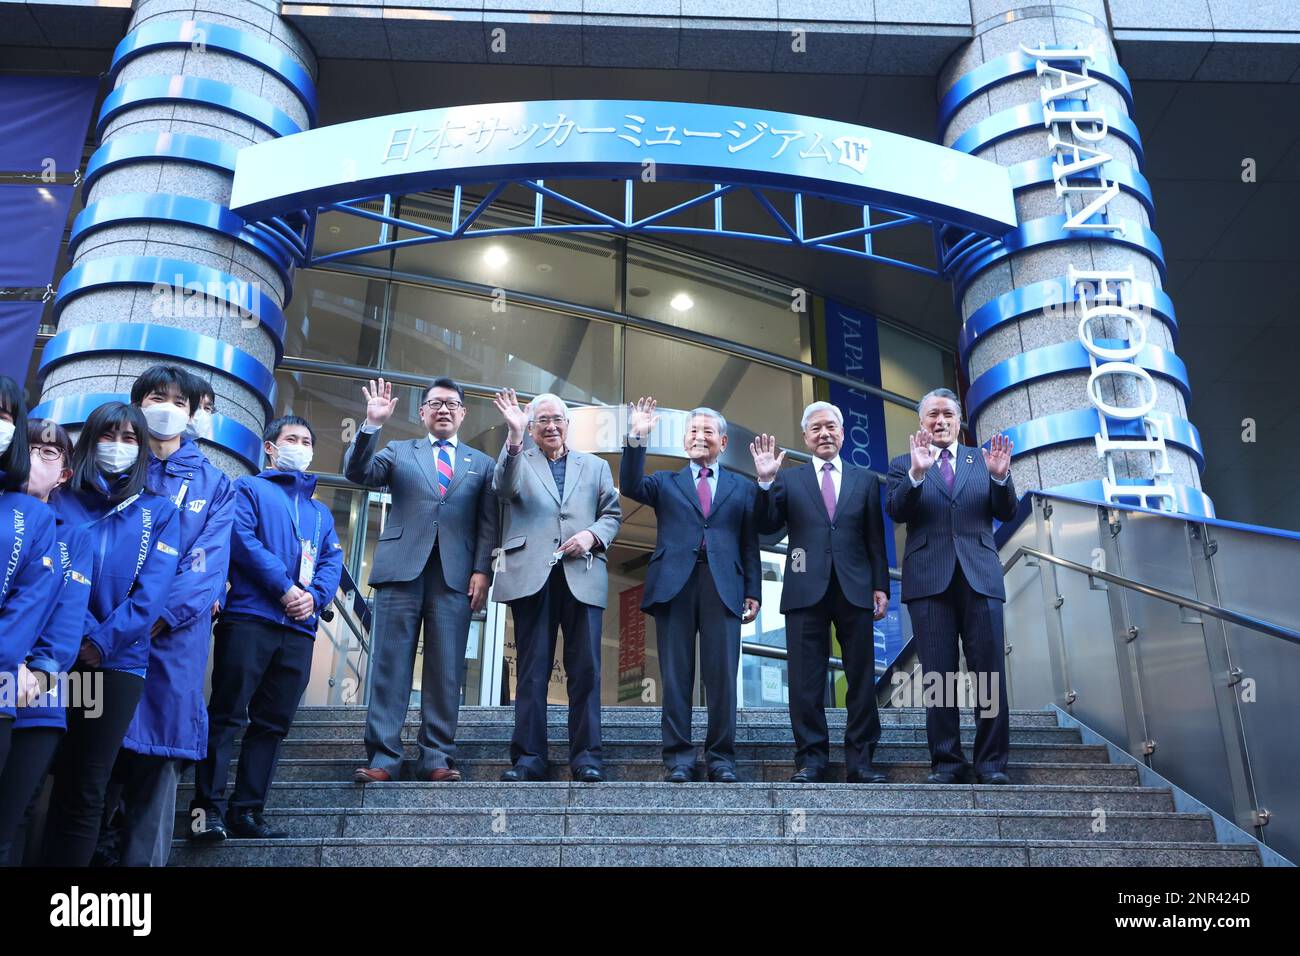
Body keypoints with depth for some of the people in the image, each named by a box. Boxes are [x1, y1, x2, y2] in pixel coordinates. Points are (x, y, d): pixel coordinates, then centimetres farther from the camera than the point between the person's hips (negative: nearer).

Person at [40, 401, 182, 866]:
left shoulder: (160, 510, 9)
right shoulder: (62, 501, 11)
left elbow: (152, 591, -2)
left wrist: (104, 641, -13)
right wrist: (83, 634, -14)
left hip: (120, 661, -1)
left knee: (84, 792, 1)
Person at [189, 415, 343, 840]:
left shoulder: (320, 511, 24)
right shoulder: (248, 489, 9)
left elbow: (333, 562, 12)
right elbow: (242, 539, -7)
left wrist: (314, 595, -9)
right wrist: (285, 588, -14)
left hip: (299, 629, 5)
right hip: (250, 617, -5)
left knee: (272, 723, 4)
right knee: (227, 714, -6)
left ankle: (247, 810, 9)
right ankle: (208, 806, -1)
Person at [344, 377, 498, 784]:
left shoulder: (481, 464, 18)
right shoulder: (398, 452, 19)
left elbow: (487, 524, 10)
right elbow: (357, 473, 2)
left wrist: (482, 570, -3)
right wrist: (372, 425, -10)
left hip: (455, 575, 0)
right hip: (401, 568, 0)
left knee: (446, 668, -2)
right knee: (390, 663, -3)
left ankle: (436, 758, 1)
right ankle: (382, 757, -1)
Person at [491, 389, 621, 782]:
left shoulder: (595, 466, 22)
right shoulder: (519, 461, 15)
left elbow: (613, 513, 16)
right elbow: (504, 489, -7)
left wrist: (593, 535, -6)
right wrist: (514, 436, -20)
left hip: (582, 575, 1)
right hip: (532, 574, -1)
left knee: (585, 668, -3)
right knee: (532, 669, 0)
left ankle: (585, 754, 1)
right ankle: (529, 756, 3)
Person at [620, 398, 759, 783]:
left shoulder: (742, 488, 16)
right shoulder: (666, 483, 17)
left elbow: (750, 544, 12)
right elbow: (630, 486, -3)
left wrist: (753, 591, 4)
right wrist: (636, 439, -12)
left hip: (723, 586, 0)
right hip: (674, 585, 0)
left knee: (723, 675, -2)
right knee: (676, 675, 1)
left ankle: (721, 758, 7)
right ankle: (678, 757, 7)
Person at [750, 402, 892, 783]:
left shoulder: (865, 480, 14)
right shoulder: (788, 479, 11)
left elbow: (875, 540, 11)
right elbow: (767, 527, 1)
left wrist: (880, 586, 3)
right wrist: (766, 481, -11)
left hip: (855, 590, 1)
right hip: (806, 590, -1)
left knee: (862, 680, 2)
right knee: (806, 683, 0)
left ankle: (861, 761, 9)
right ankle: (811, 759, 7)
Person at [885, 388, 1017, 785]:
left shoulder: (982, 458, 16)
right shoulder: (903, 464, 11)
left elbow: (1006, 513, 8)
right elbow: (896, 512, -5)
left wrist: (1000, 476, -10)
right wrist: (916, 473, -20)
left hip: (980, 575, 1)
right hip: (929, 579, -1)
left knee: (990, 674, -1)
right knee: (938, 676, 0)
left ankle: (991, 761, 6)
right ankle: (947, 761, 7)